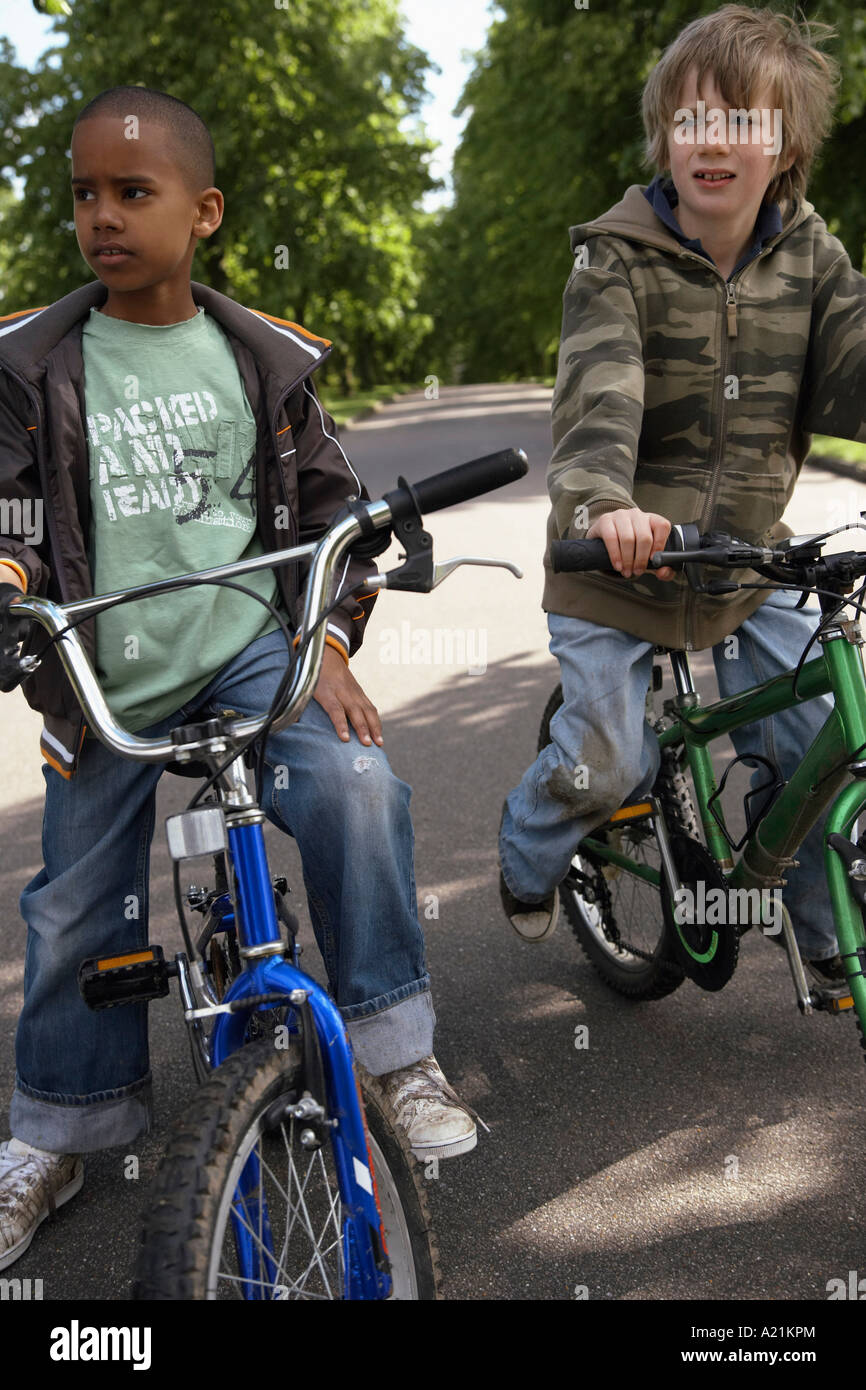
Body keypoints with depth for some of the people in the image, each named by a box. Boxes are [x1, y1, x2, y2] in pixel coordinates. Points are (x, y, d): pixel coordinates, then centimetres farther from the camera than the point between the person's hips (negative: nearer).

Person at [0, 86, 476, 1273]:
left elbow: (332, 505, 6)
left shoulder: (265, 359, 3)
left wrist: (332, 645, -7)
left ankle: (395, 1050, -6)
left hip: (253, 648, 0)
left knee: (356, 787, -26)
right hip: (106, 674, 1)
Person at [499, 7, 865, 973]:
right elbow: (599, 388, -29)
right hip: (618, 560, -3)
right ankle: (528, 853, 33)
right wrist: (601, 501, -49)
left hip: (750, 563, 4)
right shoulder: (616, 256, -12)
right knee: (607, 764, -3)